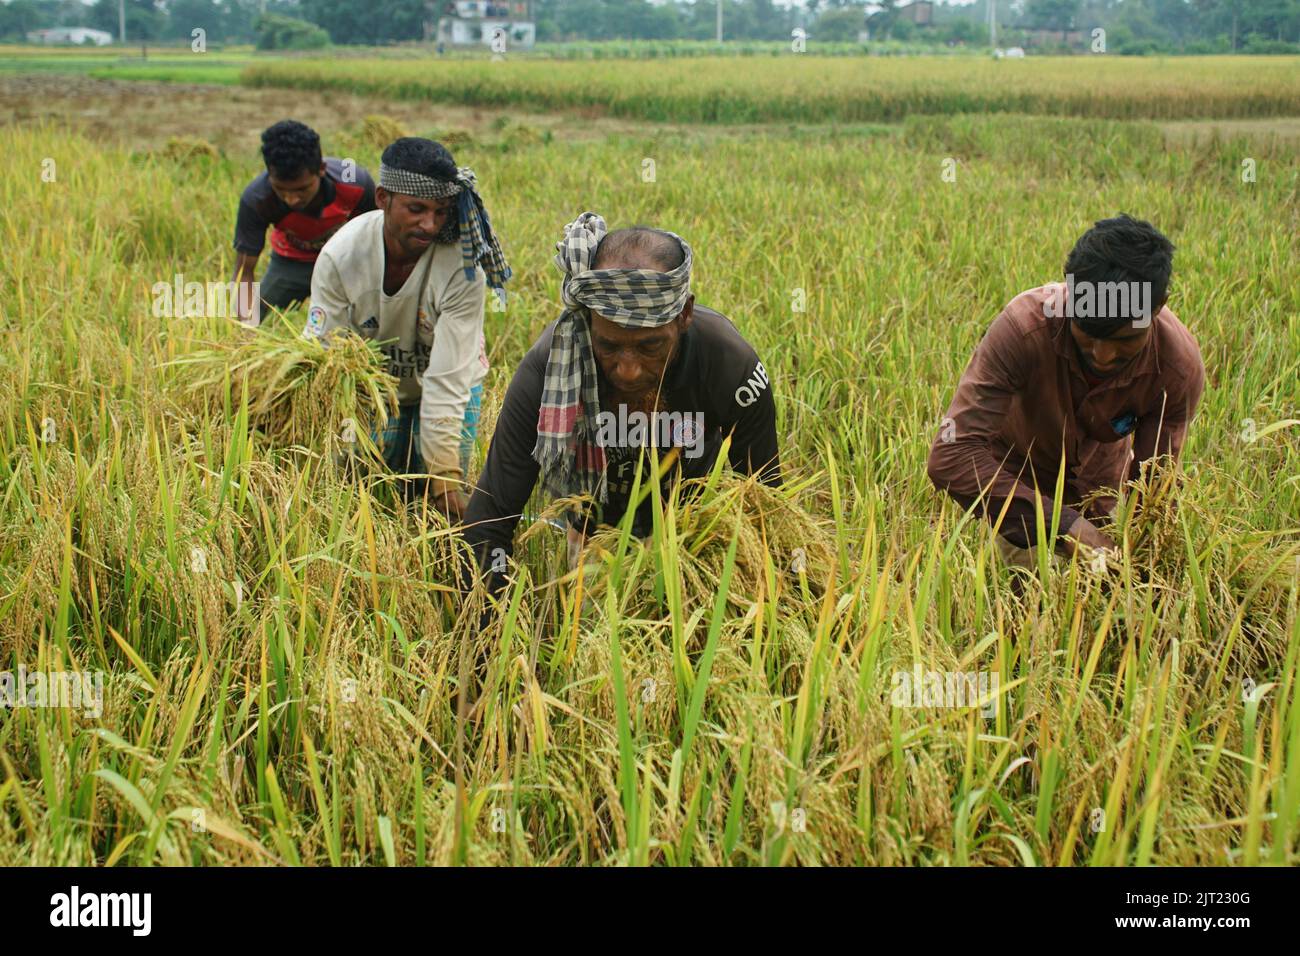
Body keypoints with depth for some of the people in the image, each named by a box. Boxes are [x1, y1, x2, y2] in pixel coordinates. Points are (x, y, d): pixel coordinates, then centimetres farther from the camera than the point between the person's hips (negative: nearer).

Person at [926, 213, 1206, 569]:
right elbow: (950, 457, -44)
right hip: (1017, 478, -2)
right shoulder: (1024, 324, -39)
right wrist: (1065, 526, -50)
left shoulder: (1180, 368, -29)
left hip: (1101, 487, 3)